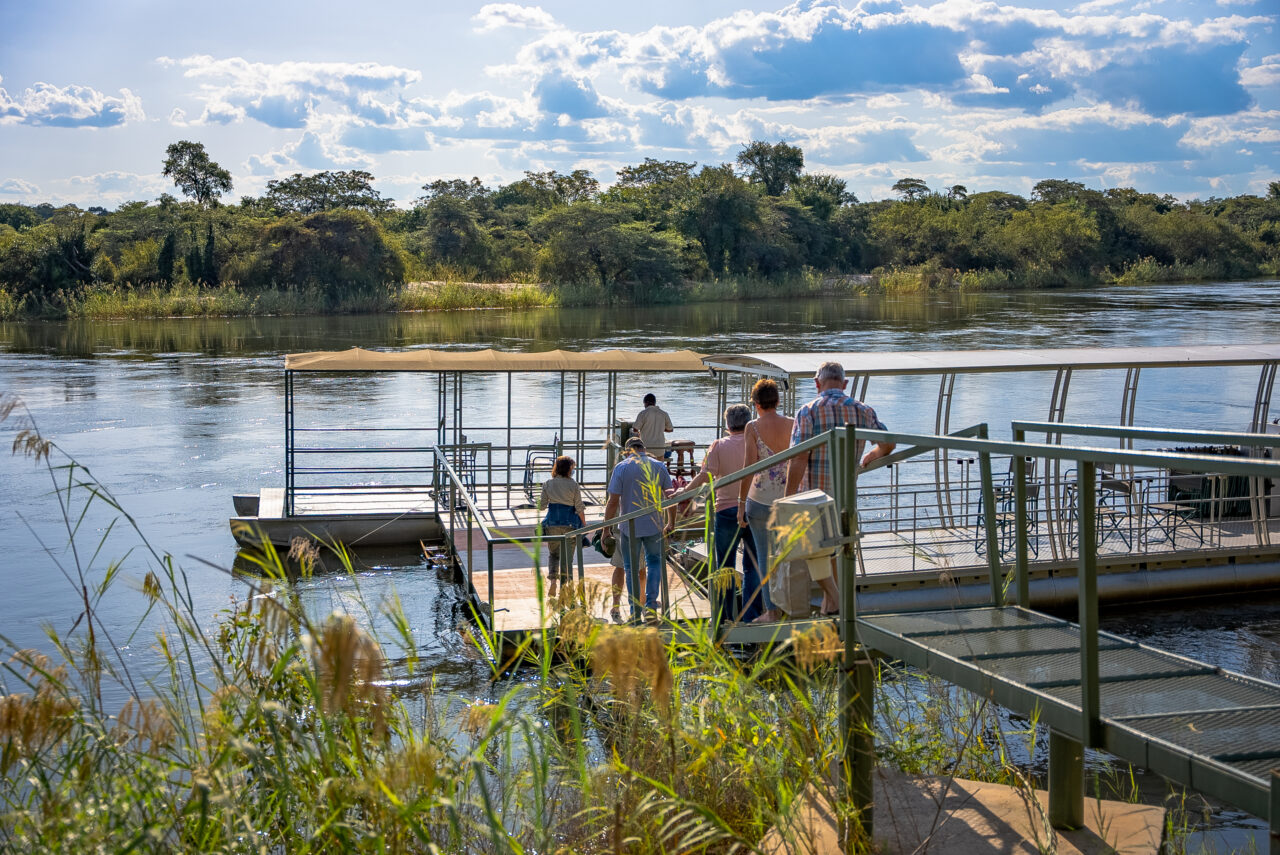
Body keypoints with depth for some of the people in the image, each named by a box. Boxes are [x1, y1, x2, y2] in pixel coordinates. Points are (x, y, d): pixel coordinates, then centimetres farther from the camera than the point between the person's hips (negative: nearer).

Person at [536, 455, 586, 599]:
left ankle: (552, 579, -7)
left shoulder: (548, 484, 0)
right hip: (570, 523, -1)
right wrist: (584, 524, 6)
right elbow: (579, 508, -5)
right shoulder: (573, 485, -6)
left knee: (553, 553, 14)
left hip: (552, 523, 2)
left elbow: (541, 506, 2)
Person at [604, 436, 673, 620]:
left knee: (630, 568, 9)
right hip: (654, 526, 2)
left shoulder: (621, 468, -4)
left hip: (629, 527, -2)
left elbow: (613, 502, -9)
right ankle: (651, 604, 6)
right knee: (654, 563, 18)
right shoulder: (658, 466, 3)